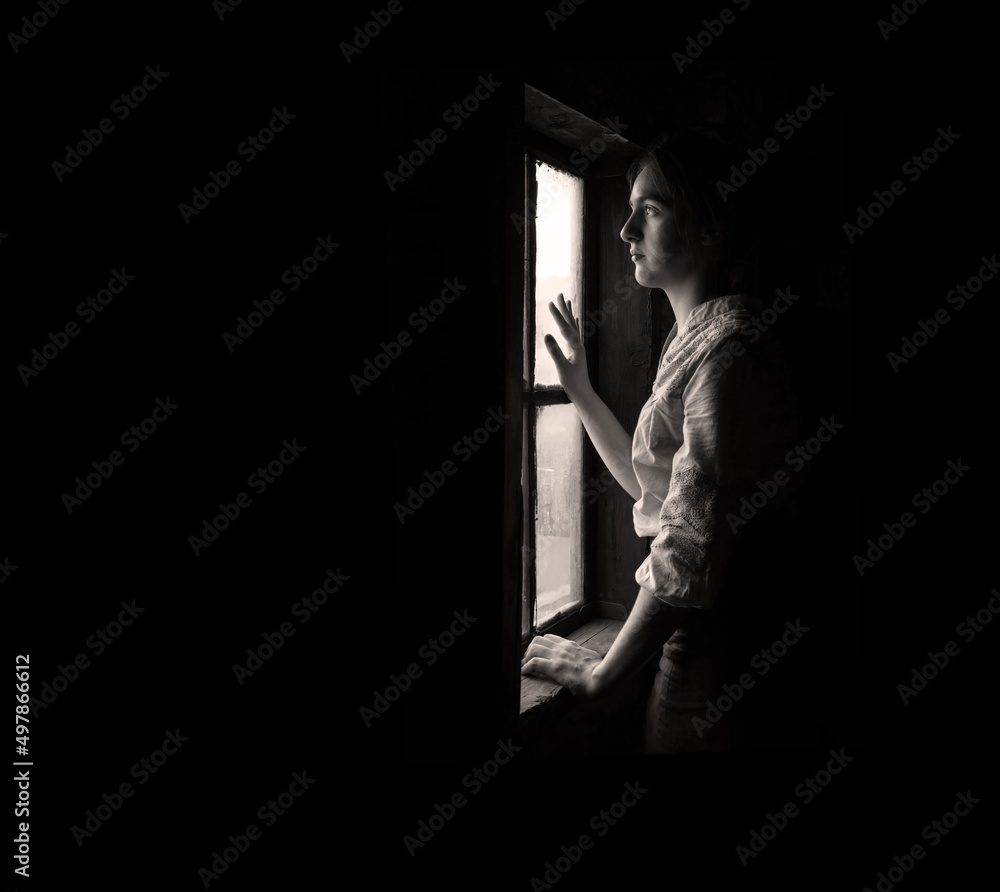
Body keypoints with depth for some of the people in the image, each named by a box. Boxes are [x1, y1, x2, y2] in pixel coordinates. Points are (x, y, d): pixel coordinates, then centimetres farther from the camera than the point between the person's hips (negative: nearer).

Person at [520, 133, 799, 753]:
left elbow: (693, 548, -25)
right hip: (699, 638, 9)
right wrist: (579, 389, 14)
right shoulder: (693, 337, 9)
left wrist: (601, 673, -15)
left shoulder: (729, 348, -21)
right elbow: (652, 482, 18)